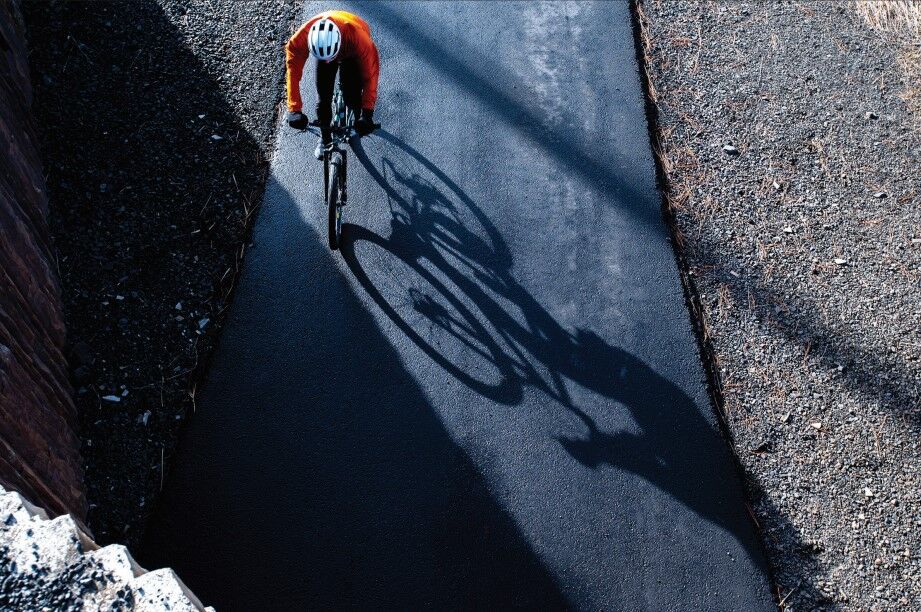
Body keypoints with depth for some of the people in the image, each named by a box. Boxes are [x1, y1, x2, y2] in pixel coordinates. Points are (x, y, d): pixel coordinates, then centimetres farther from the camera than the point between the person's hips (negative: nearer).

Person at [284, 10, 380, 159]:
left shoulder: (358, 37, -46)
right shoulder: (301, 38, -41)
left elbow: (370, 74, -37)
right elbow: (293, 72, -33)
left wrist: (367, 113, -40)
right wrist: (294, 109, -38)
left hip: (352, 53, -1)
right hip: (321, 50, 2)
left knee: (352, 96, -12)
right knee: (323, 97, -4)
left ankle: (355, 124, 21)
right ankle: (325, 138, 21)